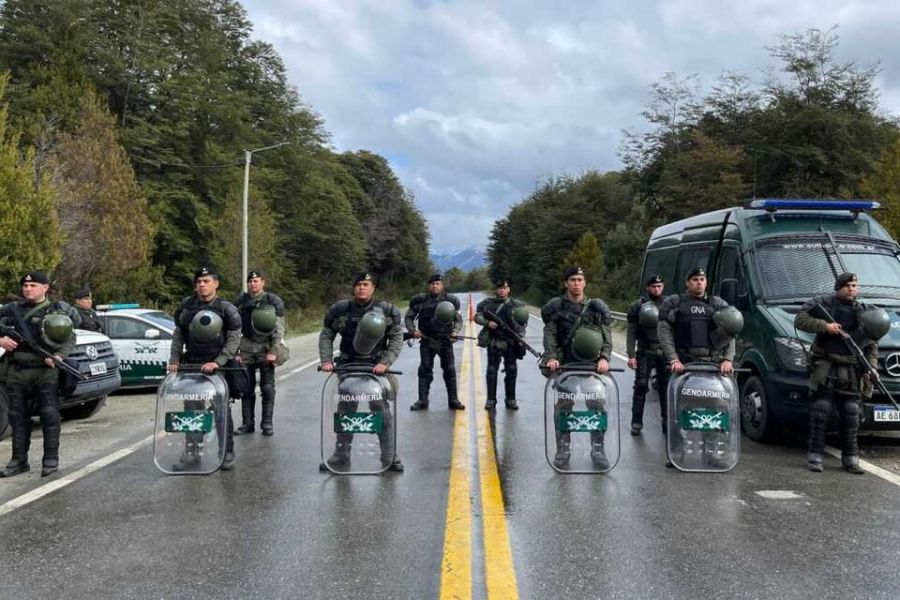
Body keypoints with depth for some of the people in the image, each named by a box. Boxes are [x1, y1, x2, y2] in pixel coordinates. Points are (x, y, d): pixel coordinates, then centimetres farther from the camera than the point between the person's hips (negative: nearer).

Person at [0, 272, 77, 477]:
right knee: (18, 417, 8)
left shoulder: (57, 310, 4)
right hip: (17, 373, 3)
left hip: (46, 372, -3)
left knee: (50, 416, -4)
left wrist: (58, 356, -17)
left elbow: (69, 339, 0)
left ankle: (51, 460, 4)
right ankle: (19, 460, 17)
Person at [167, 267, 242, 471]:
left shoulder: (226, 309, -6)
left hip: (218, 366, -4)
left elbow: (233, 339, -8)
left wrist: (217, 362, -17)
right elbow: (177, 336, 11)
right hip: (191, 364, 4)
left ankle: (227, 453, 6)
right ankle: (191, 451, 20)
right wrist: (174, 360, 2)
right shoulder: (186, 306, 6)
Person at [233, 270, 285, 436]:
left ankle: (267, 423, 4)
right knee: (247, 388, 4)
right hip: (246, 349, 3)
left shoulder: (274, 301, 0)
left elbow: (279, 329, -4)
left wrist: (273, 351, -11)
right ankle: (247, 423, 11)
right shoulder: (240, 302, 9)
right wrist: (235, 352, 4)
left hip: (266, 349, -2)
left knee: (268, 388, -3)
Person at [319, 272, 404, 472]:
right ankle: (341, 456, 19)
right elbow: (325, 336, 10)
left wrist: (385, 363, -14)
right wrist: (326, 360, -3)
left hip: (376, 366, -2)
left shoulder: (388, 311, -1)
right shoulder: (340, 310, 3)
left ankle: (390, 457, 7)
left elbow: (396, 339, -2)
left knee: (382, 412, -3)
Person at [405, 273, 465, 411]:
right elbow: (409, 317, 9)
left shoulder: (451, 300, 2)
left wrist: (455, 332, -8)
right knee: (425, 370, 1)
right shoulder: (420, 300, 1)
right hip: (426, 340, 0)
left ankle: (453, 400, 11)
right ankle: (422, 400, 7)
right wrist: (412, 330, -8)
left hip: (445, 340, 0)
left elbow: (458, 319, 9)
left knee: (450, 370, 2)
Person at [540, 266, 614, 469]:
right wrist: (551, 357, -19)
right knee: (563, 406, 1)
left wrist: (604, 358, -16)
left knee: (596, 404, -4)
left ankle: (597, 449, 7)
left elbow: (607, 335, 1)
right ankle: (563, 449, 10)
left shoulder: (597, 307, 7)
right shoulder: (556, 306, 4)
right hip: (564, 364, -1)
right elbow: (550, 334, -3)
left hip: (592, 363, 1)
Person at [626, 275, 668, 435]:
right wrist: (631, 355, -8)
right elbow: (631, 333, 1)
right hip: (645, 352, -2)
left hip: (665, 353, 2)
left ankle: (667, 421, 15)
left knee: (666, 388, 4)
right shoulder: (637, 306, 4)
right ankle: (636, 422, -2)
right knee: (641, 387, -6)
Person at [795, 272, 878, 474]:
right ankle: (815, 456, 2)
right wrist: (824, 326, -19)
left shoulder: (865, 312, 11)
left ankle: (850, 458, 17)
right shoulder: (824, 303, 0)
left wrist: (871, 368, -1)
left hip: (851, 371, 4)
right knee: (820, 413, -4)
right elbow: (799, 320, -7)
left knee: (851, 416, 7)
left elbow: (872, 346, 13)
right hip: (824, 367, -4)